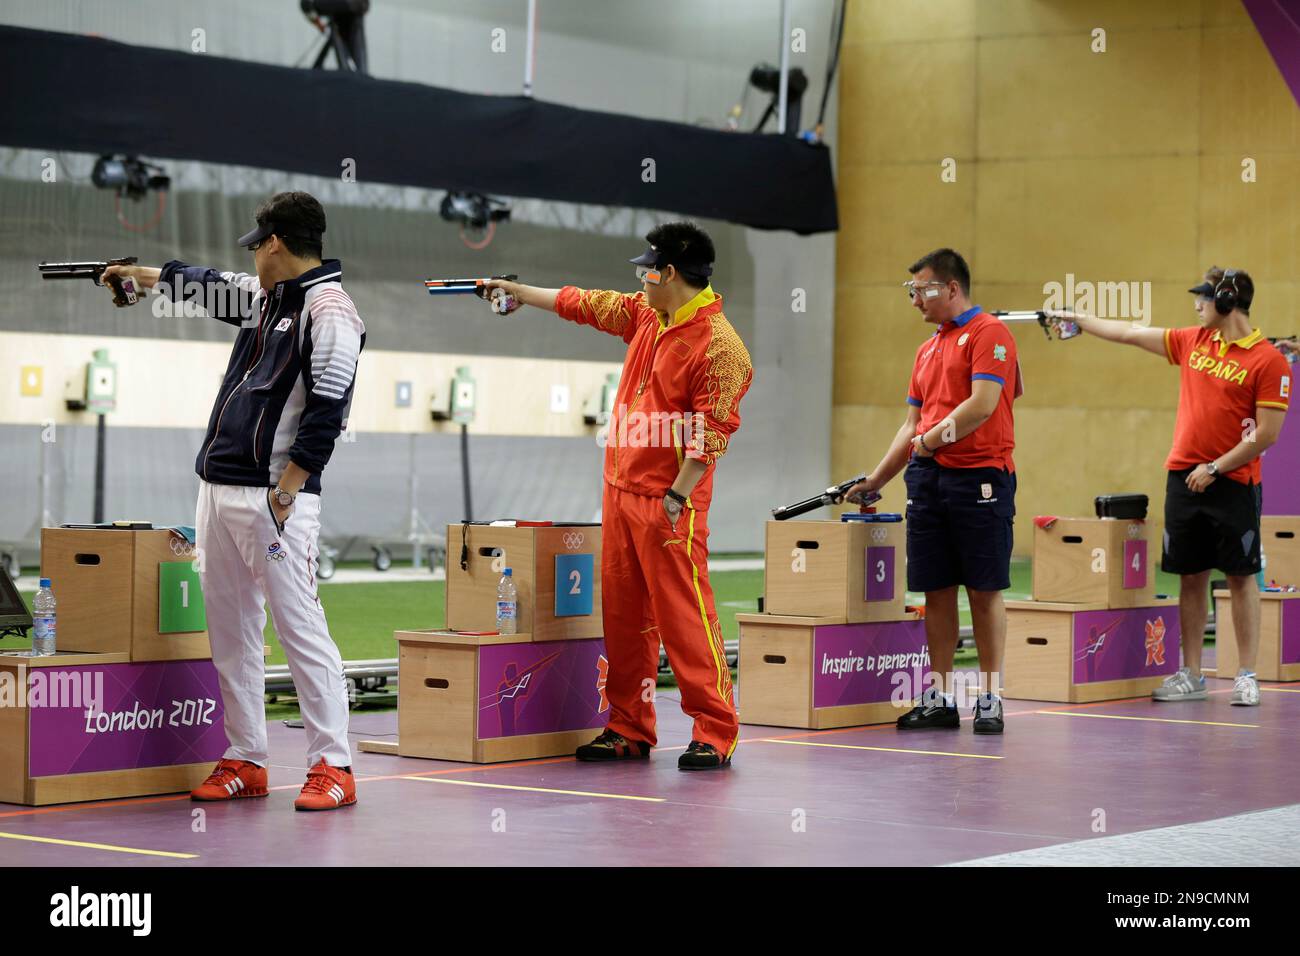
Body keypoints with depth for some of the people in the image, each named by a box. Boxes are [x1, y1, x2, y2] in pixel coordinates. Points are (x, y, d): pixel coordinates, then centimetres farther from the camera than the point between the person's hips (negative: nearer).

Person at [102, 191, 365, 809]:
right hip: (218, 488, 9)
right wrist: (137, 273, 47)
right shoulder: (263, 296, 17)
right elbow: (202, 285, 37)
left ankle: (332, 767, -5)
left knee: (299, 627, -9)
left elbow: (327, 411, -17)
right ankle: (246, 762, 16)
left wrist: (285, 492, -19)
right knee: (230, 631, 10)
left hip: (274, 498, -9)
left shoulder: (328, 310, -10)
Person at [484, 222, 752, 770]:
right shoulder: (646, 317, 13)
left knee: (684, 615, -8)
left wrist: (676, 498, -20)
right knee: (623, 615, 10)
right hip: (620, 492, 8)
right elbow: (585, 304, 28)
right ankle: (629, 730, 17)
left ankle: (716, 734, -4)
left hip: (668, 503, -8)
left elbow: (711, 433, -17)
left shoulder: (717, 343, -13)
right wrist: (520, 292, 36)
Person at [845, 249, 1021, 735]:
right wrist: (876, 479, 19)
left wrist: (932, 438, -8)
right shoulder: (928, 349, 20)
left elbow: (982, 403, -16)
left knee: (985, 590, -2)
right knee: (936, 590, 6)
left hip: (980, 476, -7)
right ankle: (940, 699, 11)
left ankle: (990, 699, 3)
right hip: (928, 477, 7)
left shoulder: (989, 333, -5)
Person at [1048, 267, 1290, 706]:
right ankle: (1191, 676, 12)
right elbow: (1132, 333, 19)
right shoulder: (1193, 341, 9)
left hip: (1233, 483, -5)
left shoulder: (1269, 361, -9)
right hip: (1183, 478, 5)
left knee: (1241, 577, 0)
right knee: (1191, 577, 7)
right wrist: (1077, 318, 24)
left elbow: (1267, 434, -12)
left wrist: (1215, 468, -13)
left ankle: (1247, 677, 4)